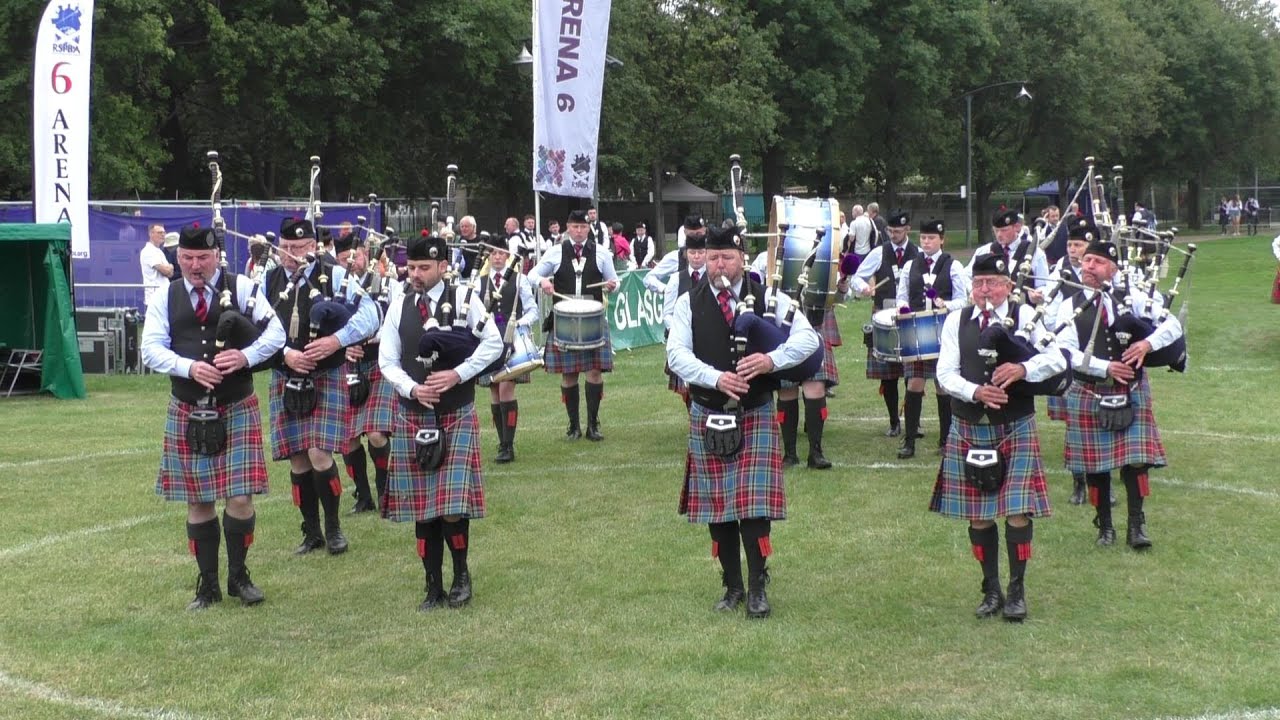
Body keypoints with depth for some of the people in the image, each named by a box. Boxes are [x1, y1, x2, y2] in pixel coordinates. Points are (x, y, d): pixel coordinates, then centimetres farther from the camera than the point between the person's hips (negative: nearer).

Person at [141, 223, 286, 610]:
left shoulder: (241, 288, -1)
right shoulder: (165, 297, 4)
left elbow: (275, 333, -4)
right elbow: (151, 349, -3)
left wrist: (246, 356, -22)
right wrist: (189, 367, -20)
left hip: (237, 409, -2)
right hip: (187, 411, 2)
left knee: (240, 498, -6)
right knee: (197, 501, 7)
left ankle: (238, 575, 16)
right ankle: (207, 584, 20)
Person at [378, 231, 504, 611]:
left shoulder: (465, 300, -3)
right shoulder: (399, 308, 4)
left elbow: (493, 344, -3)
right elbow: (387, 362, 5)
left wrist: (457, 374, -14)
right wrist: (413, 389, -13)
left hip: (457, 415, -3)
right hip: (413, 417, 3)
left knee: (453, 503, -10)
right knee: (421, 505, 6)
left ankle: (461, 572, 14)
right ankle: (434, 586, 16)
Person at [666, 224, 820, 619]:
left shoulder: (767, 298, 0)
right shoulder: (689, 303, 1)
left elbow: (808, 338, -8)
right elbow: (677, 354, -10)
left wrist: (773, 359, -26)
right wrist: (717, 378, -26)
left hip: (756, 415, -2)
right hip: (707, 416, 2)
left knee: (755, 504, -8)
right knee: (717, 505, 8)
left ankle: (757, 588, 2)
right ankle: (732, 586, 20)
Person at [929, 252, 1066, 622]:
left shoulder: (1025, 316, -1)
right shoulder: (956, 321, 4)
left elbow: (1057, 360, -9)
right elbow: (946, 374, -2)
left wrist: (1023, 369, -27)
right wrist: (976, 392, -20)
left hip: (1016, 429, -2)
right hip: (970, 429, 2)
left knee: (1017, 511, -6)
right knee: (978, 515, 7)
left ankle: (1017, 591, 7)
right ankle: (991, 589, 20)